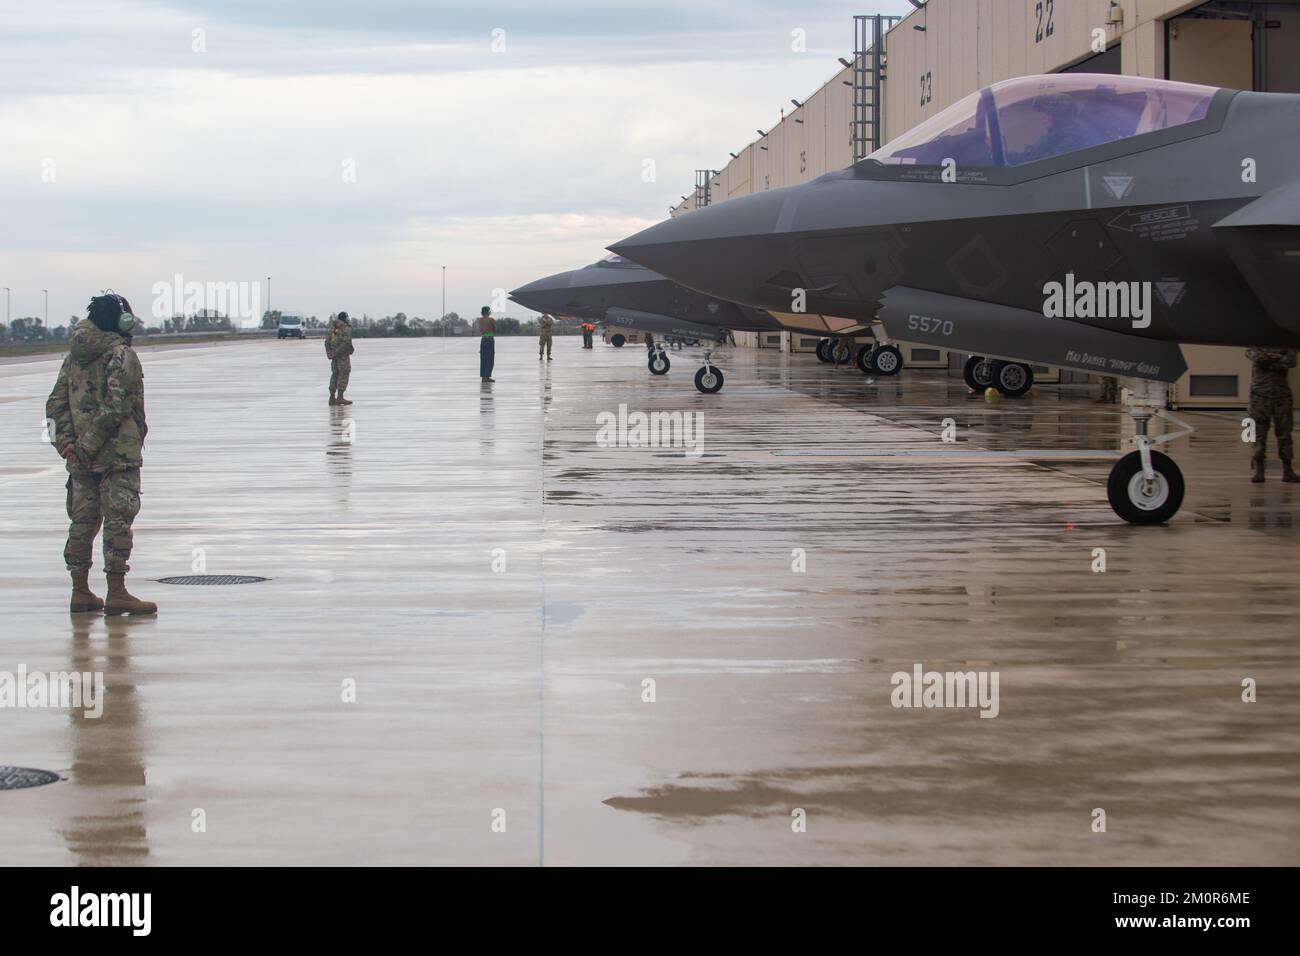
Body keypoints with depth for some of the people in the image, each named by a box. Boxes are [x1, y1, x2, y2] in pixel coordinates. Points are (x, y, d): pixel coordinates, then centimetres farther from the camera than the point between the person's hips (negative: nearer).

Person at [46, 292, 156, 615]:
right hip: (118, 454, -7)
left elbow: (56, 403, 8)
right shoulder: (122, 355, -10)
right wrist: (90, 445, -15)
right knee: (118, 519, -5)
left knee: (83, 520, 12)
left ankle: (80, 591, 16)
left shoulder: (73, 357, 12)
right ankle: (116, 593, -6)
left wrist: (67, 441, 0)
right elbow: (117, 405, -19)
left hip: (82, 458, 7)